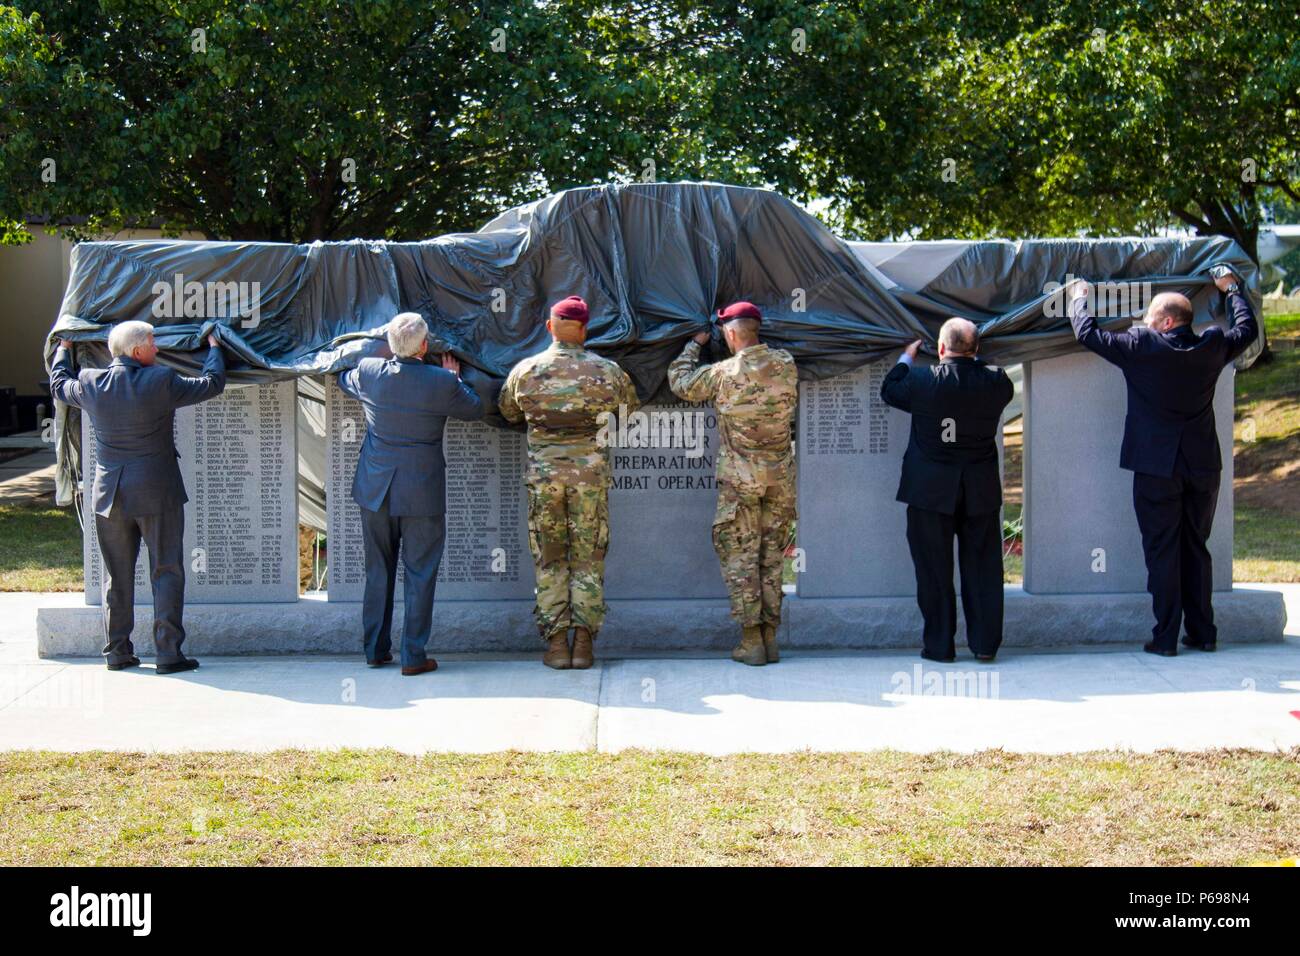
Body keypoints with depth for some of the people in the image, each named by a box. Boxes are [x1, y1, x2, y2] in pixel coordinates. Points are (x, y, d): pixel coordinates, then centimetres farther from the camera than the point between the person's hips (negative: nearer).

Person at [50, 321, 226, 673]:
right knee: (166, 573, 2)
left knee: (117, 577, 13)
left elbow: (59, 385, 21)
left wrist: (63, 349, 39)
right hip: (156, 493, -4)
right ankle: (168, 653, 0)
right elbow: (212, 383, -2)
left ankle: (117, 652, 17)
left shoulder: (91, 384, -1)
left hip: (109, 495, 4)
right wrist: (213, 347, 16)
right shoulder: (162, 382, -13)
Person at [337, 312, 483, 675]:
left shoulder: (368, 373, -7)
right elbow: (476, 409, 2)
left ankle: (376, 649, 23)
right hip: (422, 492, -4)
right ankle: (413, 656, 6)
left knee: (378, 572, 16)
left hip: (376, 489, 4)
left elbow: (343, 380, 18)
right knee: (419, 574, 5)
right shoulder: (443, 383, -17)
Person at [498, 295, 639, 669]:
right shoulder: (607, 372, -1)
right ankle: (583, 641, 2)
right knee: (588, 558, 7)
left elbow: (507, 412, 16)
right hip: (591, 472, 0)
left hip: (543, 473, 0)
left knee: (549, 559, 8)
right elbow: (630, 405, 17)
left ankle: (556, 642, 5)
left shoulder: (525, 371, 0)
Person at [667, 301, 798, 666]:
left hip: (740, 477, -4)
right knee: (772, 557, 11)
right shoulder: (786, 365, -1)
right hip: (780, 475, 4)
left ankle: (751, 639, 0)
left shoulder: (723, 373, -11)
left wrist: (695, 343, 18)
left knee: (740, 557, 3)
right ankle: (770, 638, 14)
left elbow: (680, 382, 5)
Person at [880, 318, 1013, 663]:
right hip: (982, 492, 2)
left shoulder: (922, 379, -14)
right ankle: (986, 643, 13)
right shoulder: (996, 380, -7)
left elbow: (889, 391, 5)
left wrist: (906, 358, 20)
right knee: (982, 567, 10)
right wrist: (975, 359, 24)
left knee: (934, 570, 6)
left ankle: (939, 644, 11)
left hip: (931, 491, -2)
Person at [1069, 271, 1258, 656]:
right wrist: (1232, 288, 35)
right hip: (1203, 465, 4)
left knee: (1162, 551, 1)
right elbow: (1247, 328, 21)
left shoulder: (1140, 347, -12)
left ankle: (1165, 637, 1)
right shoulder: (1212, 347, 0)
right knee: (1196, 548, 13)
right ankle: (1203, 633, 17)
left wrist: (1079, 297, 16)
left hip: (1157, 466, -4)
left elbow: (1087, 332, -2)